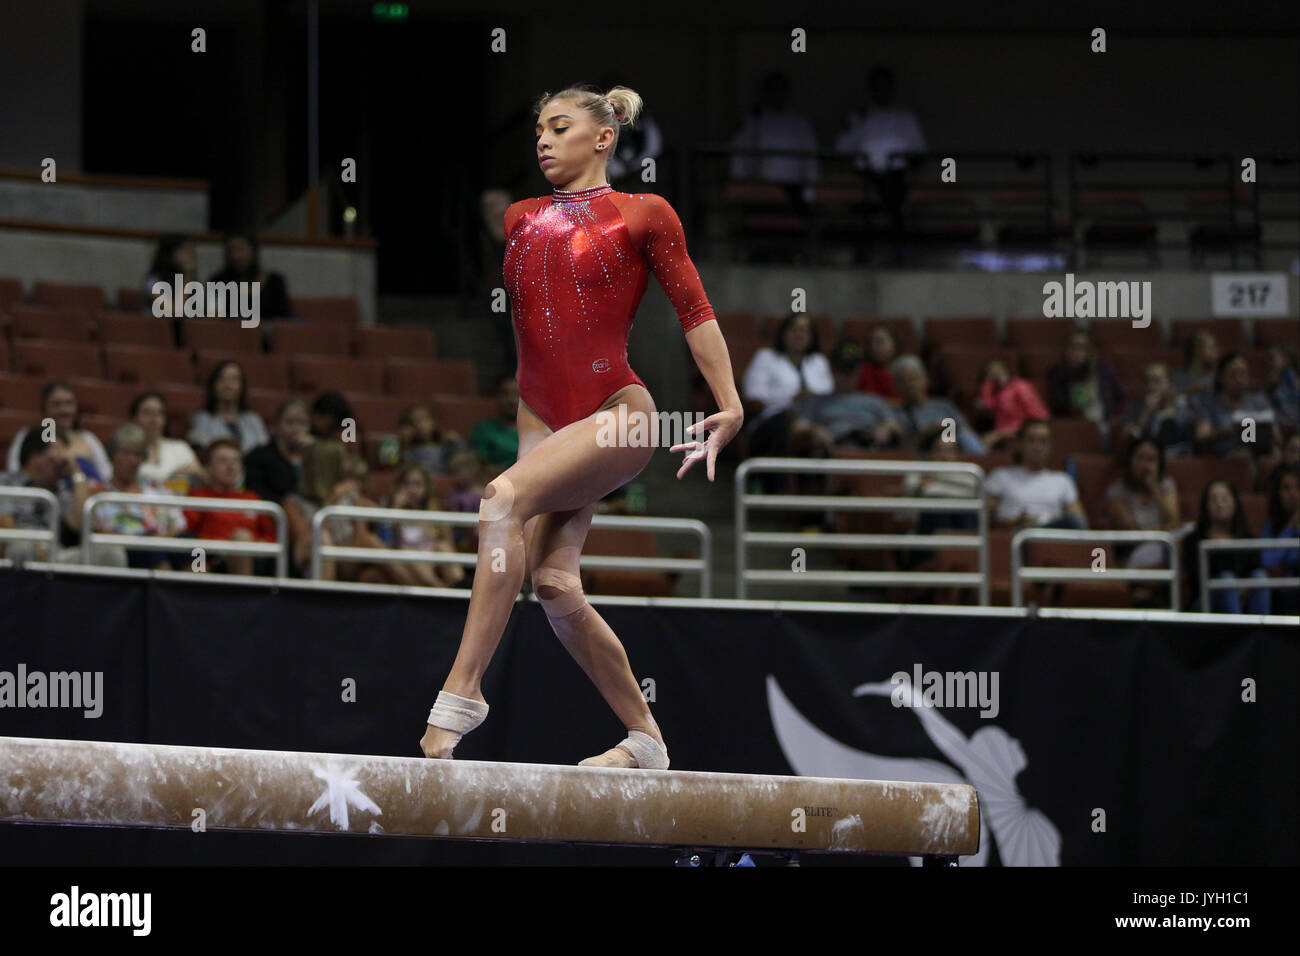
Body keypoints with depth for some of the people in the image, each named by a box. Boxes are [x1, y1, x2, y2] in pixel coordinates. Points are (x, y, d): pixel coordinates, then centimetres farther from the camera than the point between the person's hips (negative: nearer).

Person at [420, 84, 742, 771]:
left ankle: (463, 688, -34)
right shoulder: (520, 220, 18)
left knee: (507, 496, -30)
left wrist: (729, 405, -3)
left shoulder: (643, 215, 4)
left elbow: (694, 310, 3)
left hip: (616, 409, -6)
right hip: (542, 418, 6)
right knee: (553, 583, -6)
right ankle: (645, 739, 10)